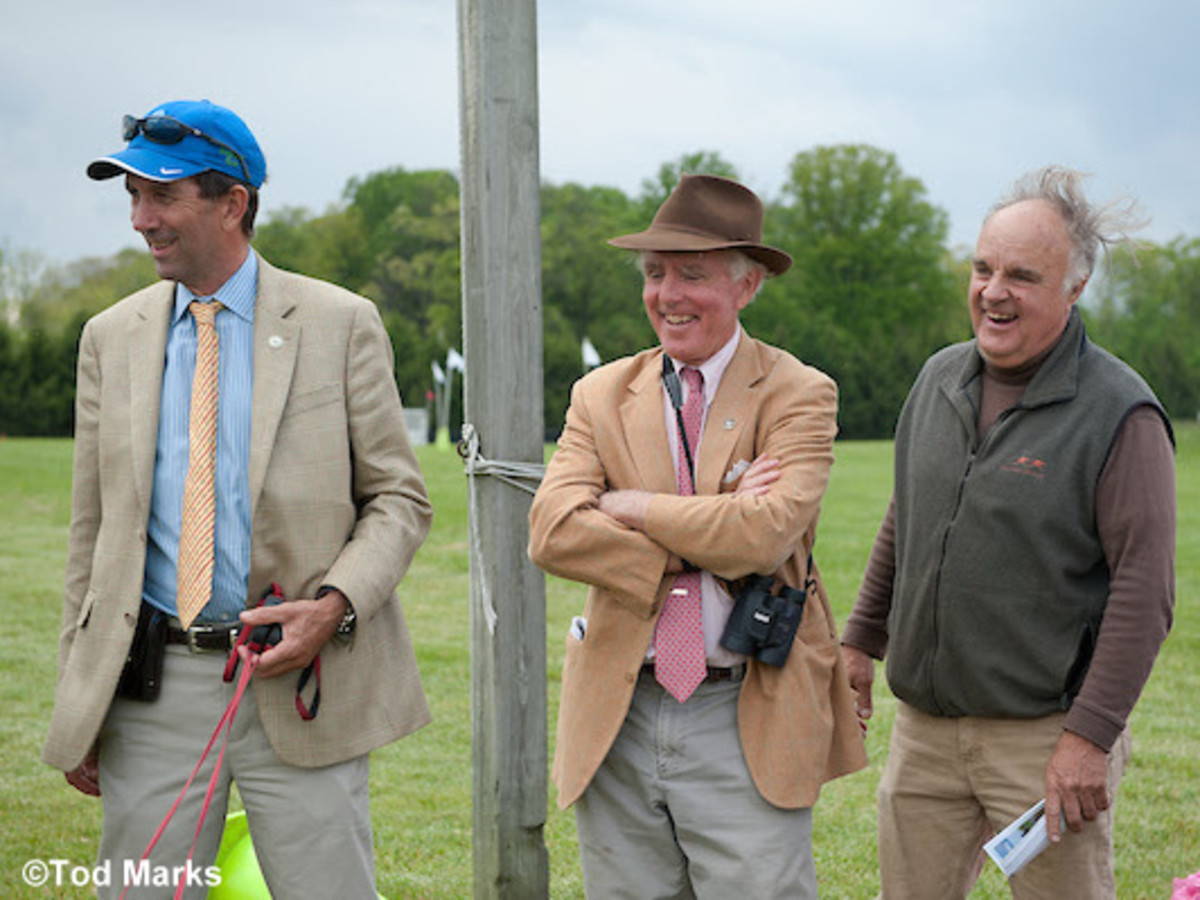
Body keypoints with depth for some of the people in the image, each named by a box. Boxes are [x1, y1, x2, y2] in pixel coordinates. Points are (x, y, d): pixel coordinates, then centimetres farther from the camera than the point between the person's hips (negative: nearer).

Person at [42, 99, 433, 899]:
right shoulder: (113, 338, 10)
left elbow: (400, 499, 2)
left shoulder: (341, 325, 1)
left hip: (298, 684, -3)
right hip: (153, 689, 3)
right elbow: (95, 527, 13)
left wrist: (334, 606, -16)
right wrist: (79, 702, 10)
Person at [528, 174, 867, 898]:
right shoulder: (601, 395, 7)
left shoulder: (798, 395, -2)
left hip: (748, 723, -3)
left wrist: (635, 507, -9)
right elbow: (553, 531, -9)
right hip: (617, 721, 3)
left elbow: (767, 533, -19)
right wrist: (706, 537, -15)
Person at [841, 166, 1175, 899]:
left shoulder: (1119, 413, -12)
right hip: (925, 726, 6)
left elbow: (1145, 589, -15)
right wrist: (862, 639, 21)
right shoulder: (940, 379, 8)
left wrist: (1091, 735, -19)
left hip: (1045, 737, -5)